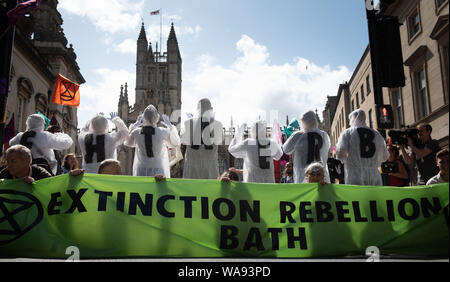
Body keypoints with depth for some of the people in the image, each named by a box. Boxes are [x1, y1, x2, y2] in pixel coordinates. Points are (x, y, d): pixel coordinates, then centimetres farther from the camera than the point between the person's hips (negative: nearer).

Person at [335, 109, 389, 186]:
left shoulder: (347, 133, 1)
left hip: (354, 177, -4)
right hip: (375, 176, 4)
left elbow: (340, 155, -10)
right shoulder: (376, 133, 14)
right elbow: (385, 156, 17)